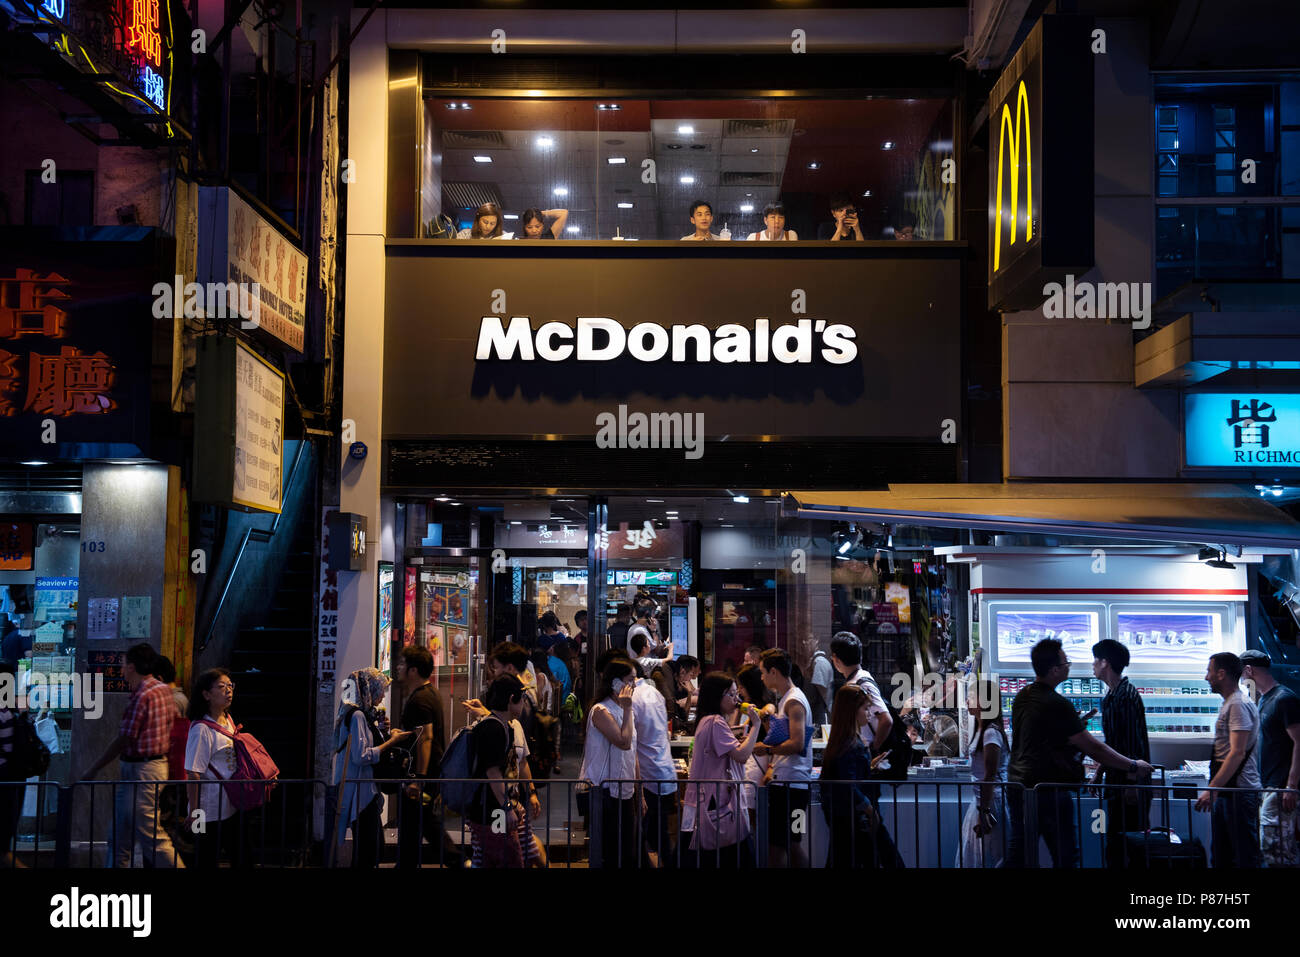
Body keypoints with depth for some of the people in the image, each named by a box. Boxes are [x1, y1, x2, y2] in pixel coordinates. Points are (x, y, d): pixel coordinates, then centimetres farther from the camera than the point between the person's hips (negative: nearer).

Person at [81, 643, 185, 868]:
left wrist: (93, 769, -8)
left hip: (141, 771, -10)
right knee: (119, 832, 18)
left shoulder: (142, 696, -19)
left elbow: (124, 739, -16)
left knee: (152, 836, -8)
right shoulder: (163, 689, 9)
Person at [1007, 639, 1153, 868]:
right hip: (1048, 788, -8)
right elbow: (1093, 748, -13)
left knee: (1017, 853, 10)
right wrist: (1133, 766, -4)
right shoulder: (1055, 704, -17)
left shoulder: (1022, 697, 9)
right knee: (1066, 855, 1)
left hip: (1017, 784, 8)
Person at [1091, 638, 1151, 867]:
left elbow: (1135, 743, -20)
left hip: (1129, 784, -10)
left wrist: (1131, 782, -23)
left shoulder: (1126, 695, -14)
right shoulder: (1110, 697, 15)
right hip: (1115, 782, 10)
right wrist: (1099, 773, 22)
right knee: (1114, 842, 12)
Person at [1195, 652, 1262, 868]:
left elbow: (1237, 753, -21)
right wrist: (1214, 789, 21)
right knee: (1220, 857, 12)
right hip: (1225, 792, 10)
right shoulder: (1228, 704, 18)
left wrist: (1212, 789, -25)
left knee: (1244, 857, -7)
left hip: (1239, 793, -10)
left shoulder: (1239, 705, -13)